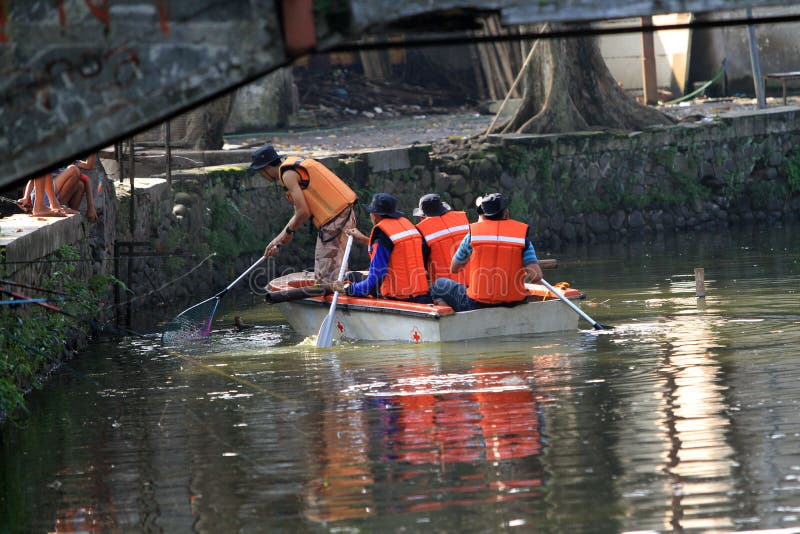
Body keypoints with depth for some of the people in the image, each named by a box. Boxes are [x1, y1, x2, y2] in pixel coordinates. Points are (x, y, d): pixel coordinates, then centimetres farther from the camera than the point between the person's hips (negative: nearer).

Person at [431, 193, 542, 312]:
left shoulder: (473, 234, -2)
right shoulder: (522, 235, -2)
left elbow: (454, 269, 11)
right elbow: (536, 276, -11)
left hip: (476, 305, -2)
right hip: (513, 305, 2)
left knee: (439, 285, 21)